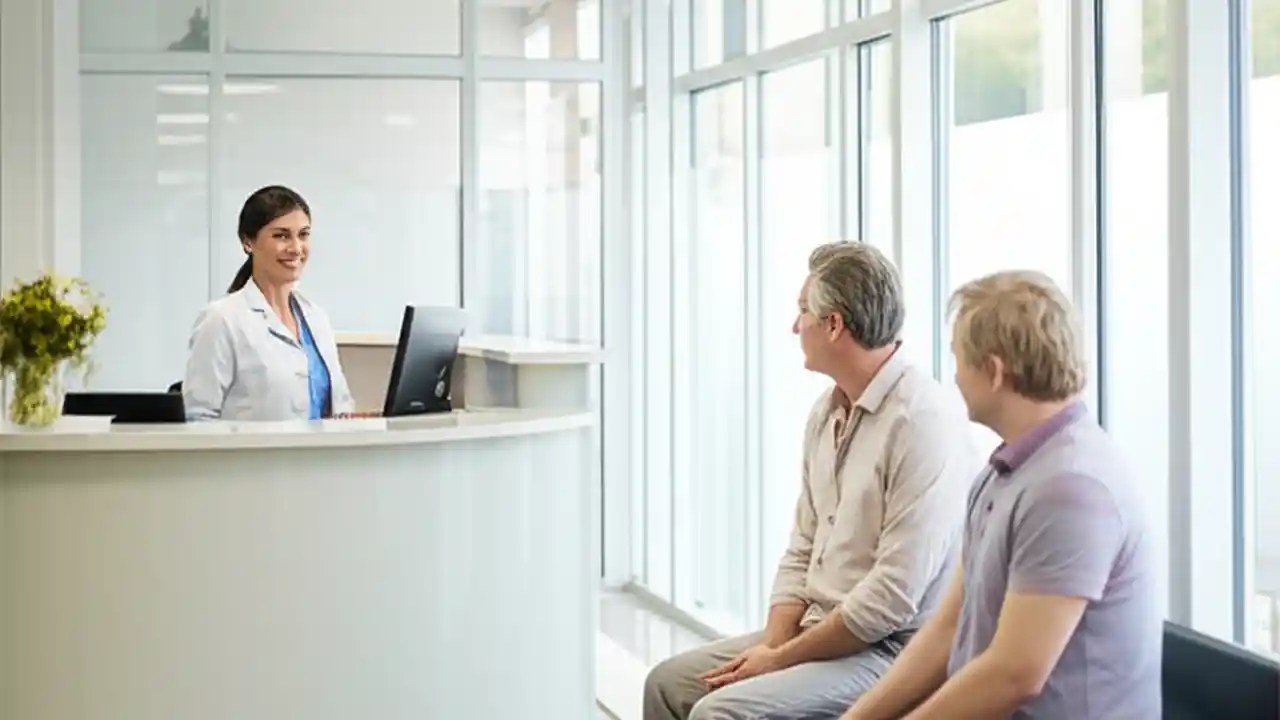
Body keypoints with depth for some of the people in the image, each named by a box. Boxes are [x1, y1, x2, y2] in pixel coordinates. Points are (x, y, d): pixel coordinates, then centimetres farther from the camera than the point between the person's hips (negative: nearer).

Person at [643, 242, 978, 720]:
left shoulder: (923, 420, -19)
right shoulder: (828, 411, 10)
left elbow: (894, 596, -23)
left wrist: (781, 658, -15)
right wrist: (772, 642, -2)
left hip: (888, 650, -9)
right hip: (817, 630, 9)